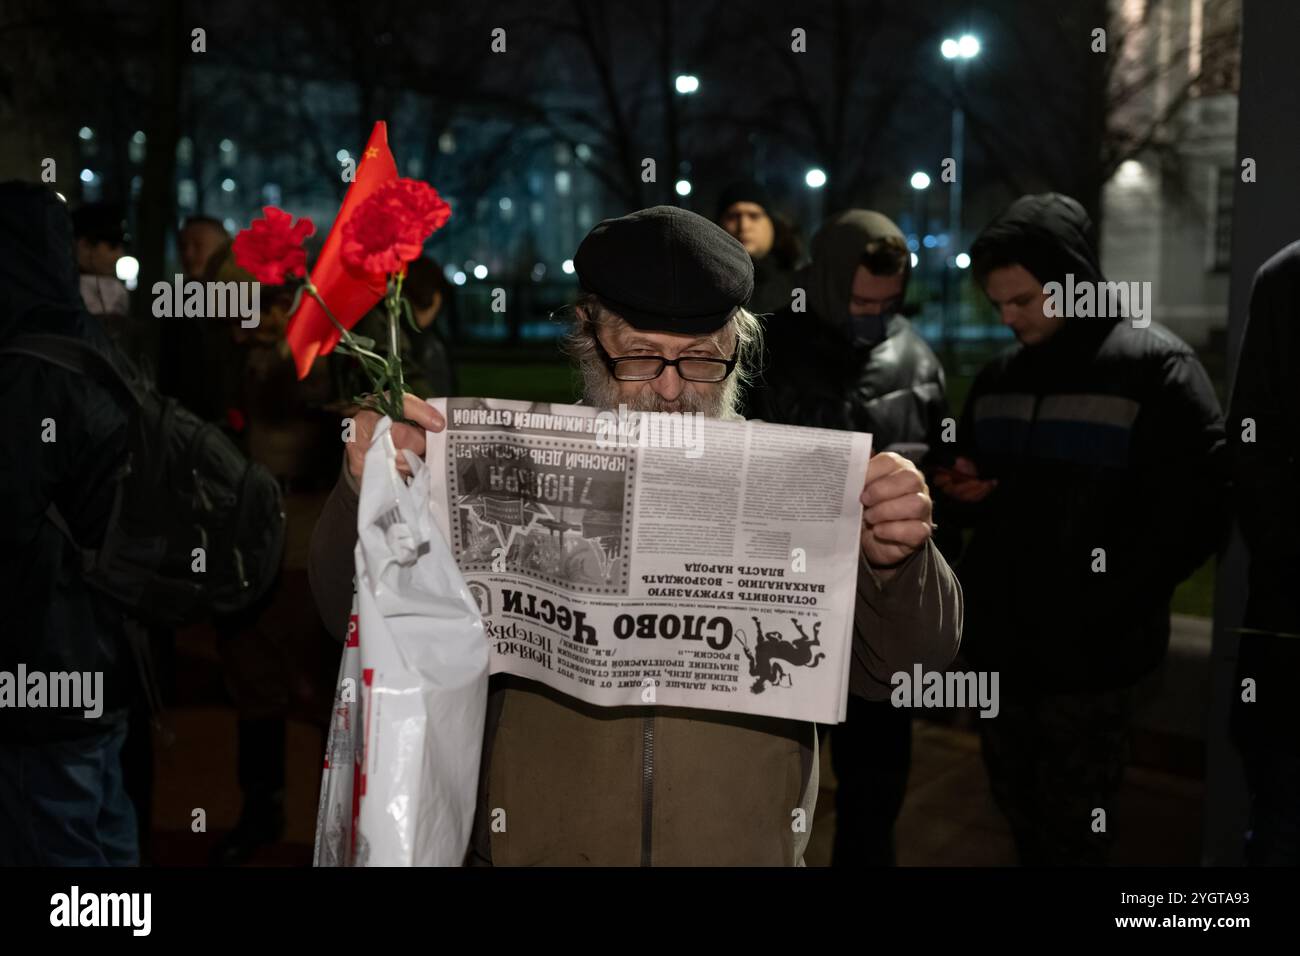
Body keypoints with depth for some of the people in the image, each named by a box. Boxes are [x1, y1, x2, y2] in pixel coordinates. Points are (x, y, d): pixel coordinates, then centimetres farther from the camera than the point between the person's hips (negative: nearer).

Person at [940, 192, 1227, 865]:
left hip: (1089, 656, -5)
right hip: (998, 644, 6)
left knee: (1072, 831, 8)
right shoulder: (997, 378, 11)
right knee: (1018, 811, 18)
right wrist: (962, 493, -2)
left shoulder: (1155, 366, -8)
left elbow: (1200, 508, -12)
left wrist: (1109, 608, -14)